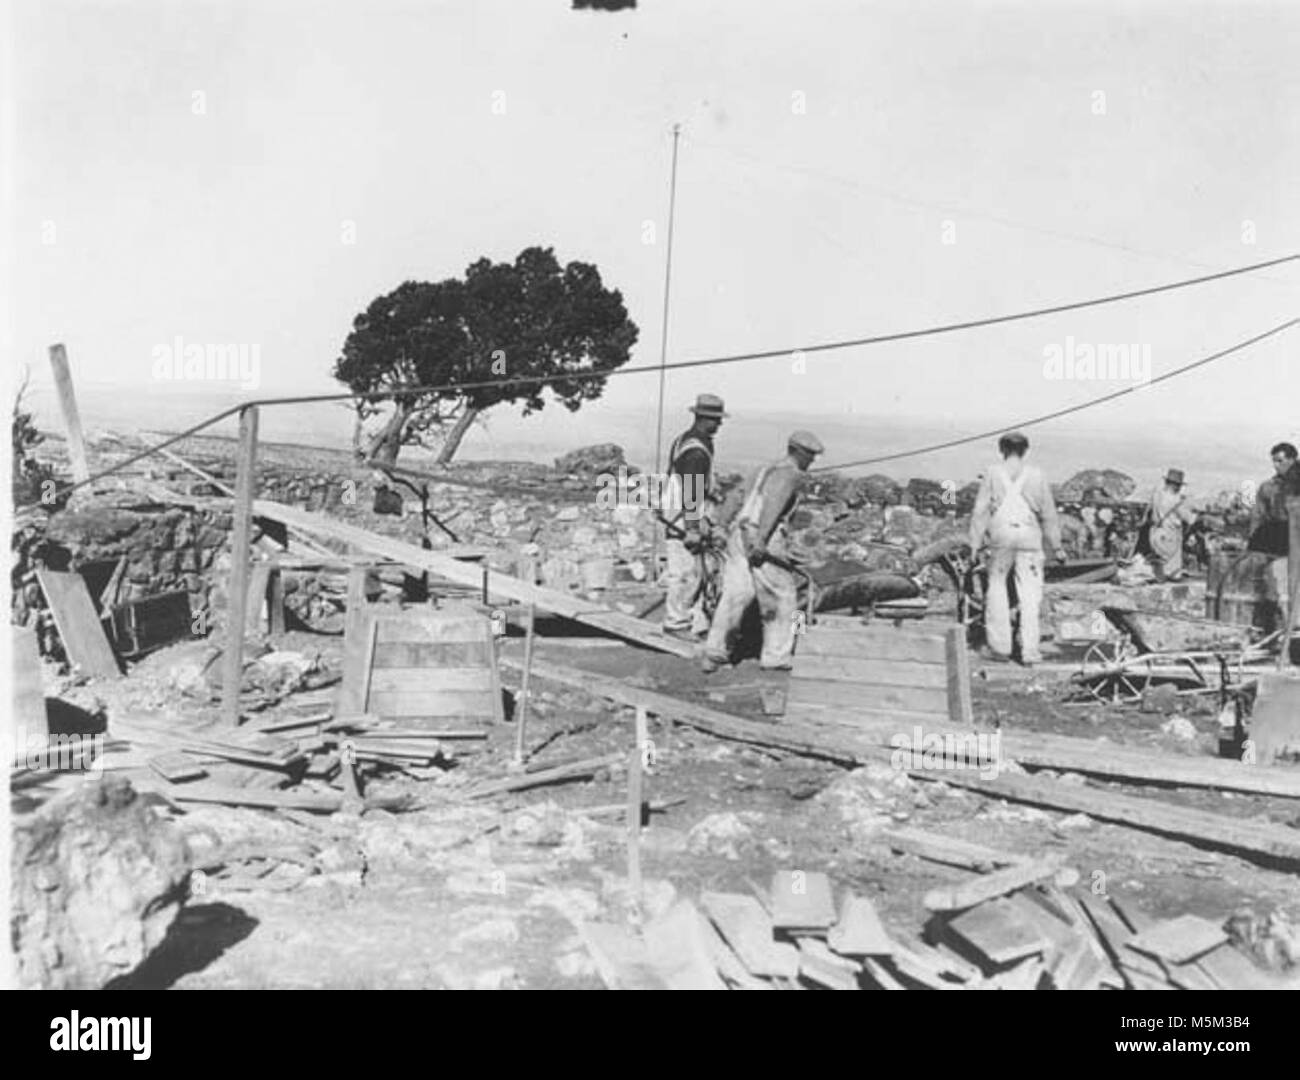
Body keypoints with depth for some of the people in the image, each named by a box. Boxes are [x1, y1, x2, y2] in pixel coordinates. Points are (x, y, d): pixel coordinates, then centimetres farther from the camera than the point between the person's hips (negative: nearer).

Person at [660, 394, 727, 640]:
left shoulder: (684, 440, 11)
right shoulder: (697, 451, -21)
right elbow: (690, 494, -23)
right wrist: (693, 530, -21)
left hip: (675, 518, 10)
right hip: (685, 523, -10)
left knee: (697, 575, 14)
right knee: (687, 576, -1)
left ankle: (697, 624, 20)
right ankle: (675, 623, 10)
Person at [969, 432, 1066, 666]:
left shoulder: (993, 473, 5)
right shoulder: (1036, 475, 8)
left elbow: (981, 510, 1)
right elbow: (1048, 514, 11)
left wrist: (975, 543, 3)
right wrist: (1056, 546, 17)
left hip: (1001, 535, 0)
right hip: (1029, 536, 1)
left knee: (996, 587, 10)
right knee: (1030, 594, 3)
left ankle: (1000, 647, 7)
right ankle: (1029, 651, 2)